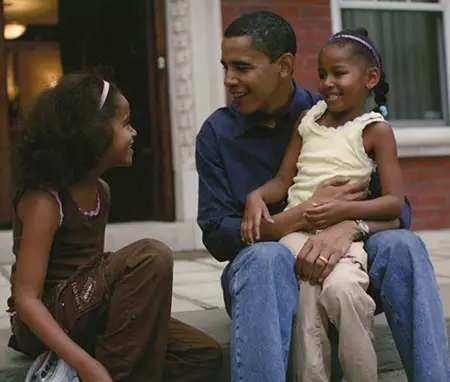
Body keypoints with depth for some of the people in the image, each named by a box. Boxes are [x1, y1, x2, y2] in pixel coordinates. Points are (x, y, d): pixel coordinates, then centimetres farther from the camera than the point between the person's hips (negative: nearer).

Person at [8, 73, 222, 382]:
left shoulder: (100, 191, 7)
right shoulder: (43, 200, -18)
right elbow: (26, 298, -23)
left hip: (87, 313, 8)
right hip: (49, 322, -8)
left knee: (204, 356, -1)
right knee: (151, 255, -27)